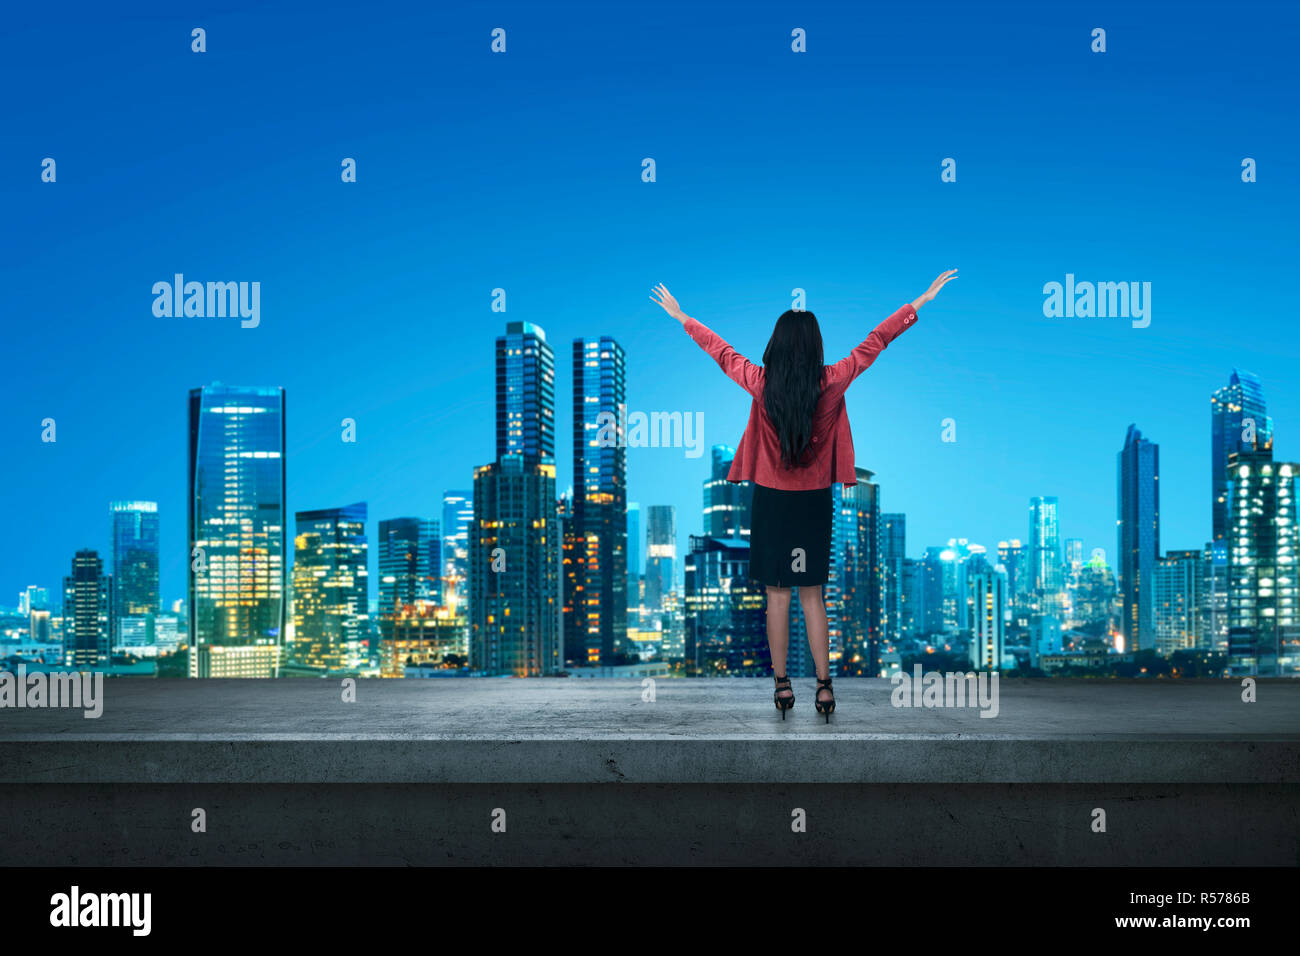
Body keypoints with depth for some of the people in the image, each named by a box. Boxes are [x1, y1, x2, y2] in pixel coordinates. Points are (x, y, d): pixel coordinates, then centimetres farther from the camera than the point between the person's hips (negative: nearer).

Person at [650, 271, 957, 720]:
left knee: (777, 595, 7)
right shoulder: (831, 383, -11)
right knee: (813, 596, 9)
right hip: (814, 500, 1)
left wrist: (681, 317, 20)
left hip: (771, 499, 0)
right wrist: (920, 303, 8)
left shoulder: (760, 384, -10)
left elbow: (720, 350, 4)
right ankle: (824, 684, 7)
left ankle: (782, 684, 11)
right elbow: (874, 343, -2)